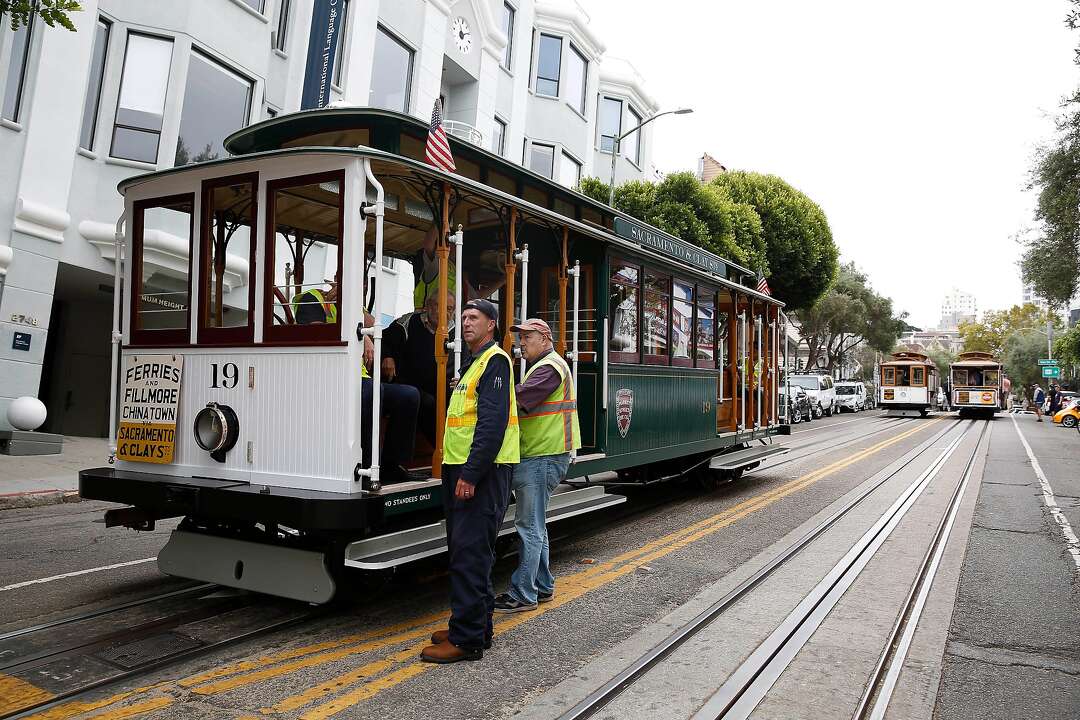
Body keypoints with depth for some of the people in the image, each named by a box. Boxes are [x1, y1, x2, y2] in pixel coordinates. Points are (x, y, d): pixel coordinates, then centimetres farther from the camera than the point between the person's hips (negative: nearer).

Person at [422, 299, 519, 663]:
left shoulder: (495, 360, -11)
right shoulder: (473, 363, 20)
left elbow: (493, 422, -21)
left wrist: (470, 473, -23)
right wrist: (458, 470, 16)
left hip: (481, 471, -10)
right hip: (461, 469, 10)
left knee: (469, 554, -7)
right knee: (466, 550, 15)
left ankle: (466, 639, 0)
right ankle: (478, 627, 26)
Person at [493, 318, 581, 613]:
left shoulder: (549, 367, -12)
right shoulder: (542, 366, 23)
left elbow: (519, 397, -26)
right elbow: (526, 406, 17)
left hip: (543, 457, -11)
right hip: (536, 456, 11)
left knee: (530, 526, -7)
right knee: (535, 525, 17)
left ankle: (523, 594, -1)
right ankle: (542, 586, 26)